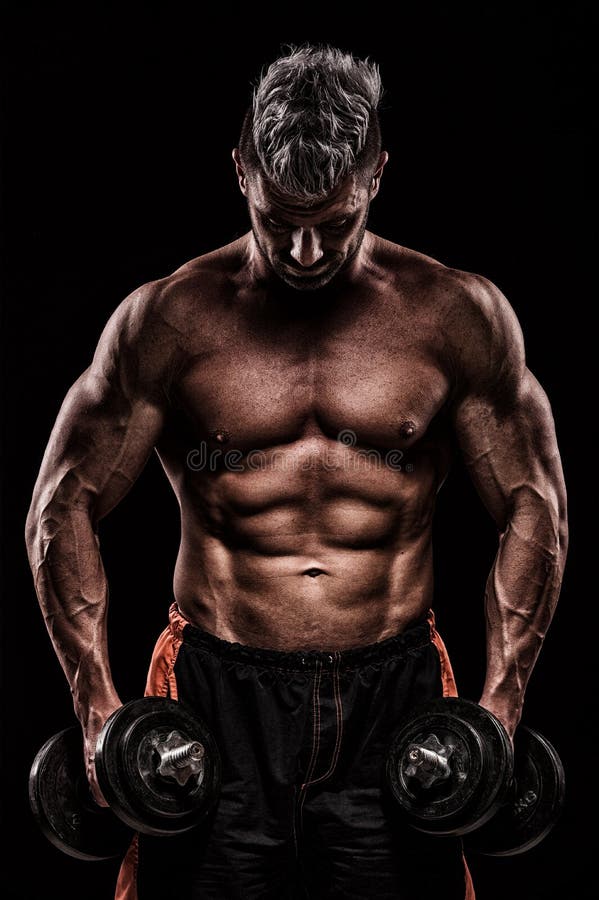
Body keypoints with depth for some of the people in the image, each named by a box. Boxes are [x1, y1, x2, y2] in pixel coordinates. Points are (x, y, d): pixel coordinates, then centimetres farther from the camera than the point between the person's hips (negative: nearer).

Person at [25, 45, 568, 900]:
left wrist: (501, 705, -3)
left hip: (394, 694, 1)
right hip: (216, 693, 0)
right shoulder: (172, 318, -2)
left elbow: (533, 510, 5)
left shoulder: (457, 316, 1)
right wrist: (97, 705, -7)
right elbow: (63, 509, 2)